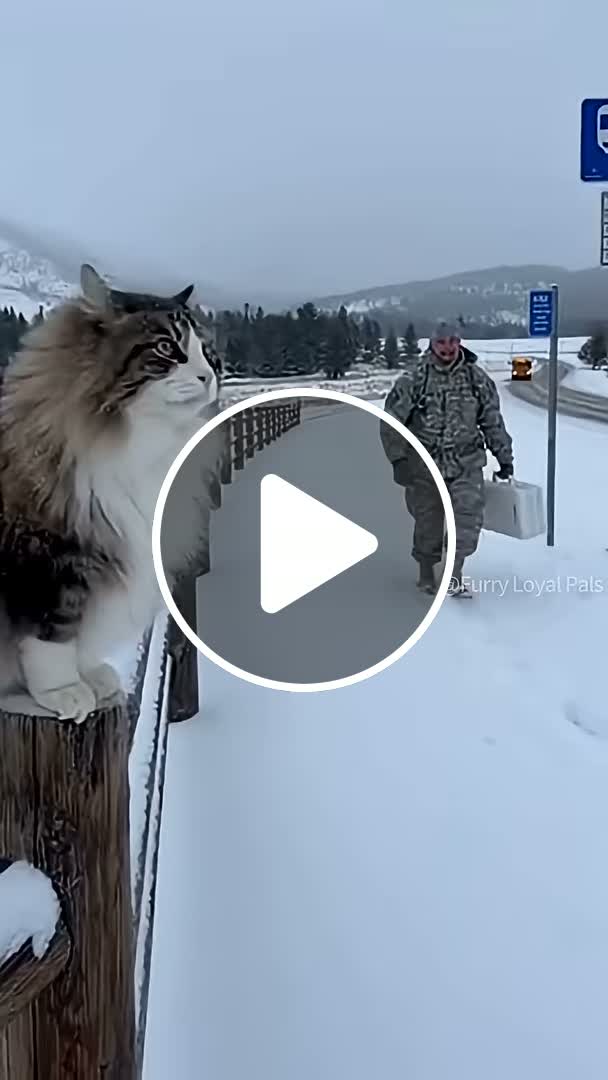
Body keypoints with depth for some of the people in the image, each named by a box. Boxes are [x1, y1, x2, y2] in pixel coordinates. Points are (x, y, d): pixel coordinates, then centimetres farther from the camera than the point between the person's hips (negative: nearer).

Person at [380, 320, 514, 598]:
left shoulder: (476, 378, 3)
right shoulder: (414, 377, -7)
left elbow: (493, 421, 11)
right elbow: (391, 421, -5)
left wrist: (504, 457, 12)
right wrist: (398, 458, -10)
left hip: (466, 463, 2)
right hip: (424, 464, -1)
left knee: (469, 513, -15)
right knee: (427, 520, 8)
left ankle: (455, 577, -11)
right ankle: (426, 573, 28)